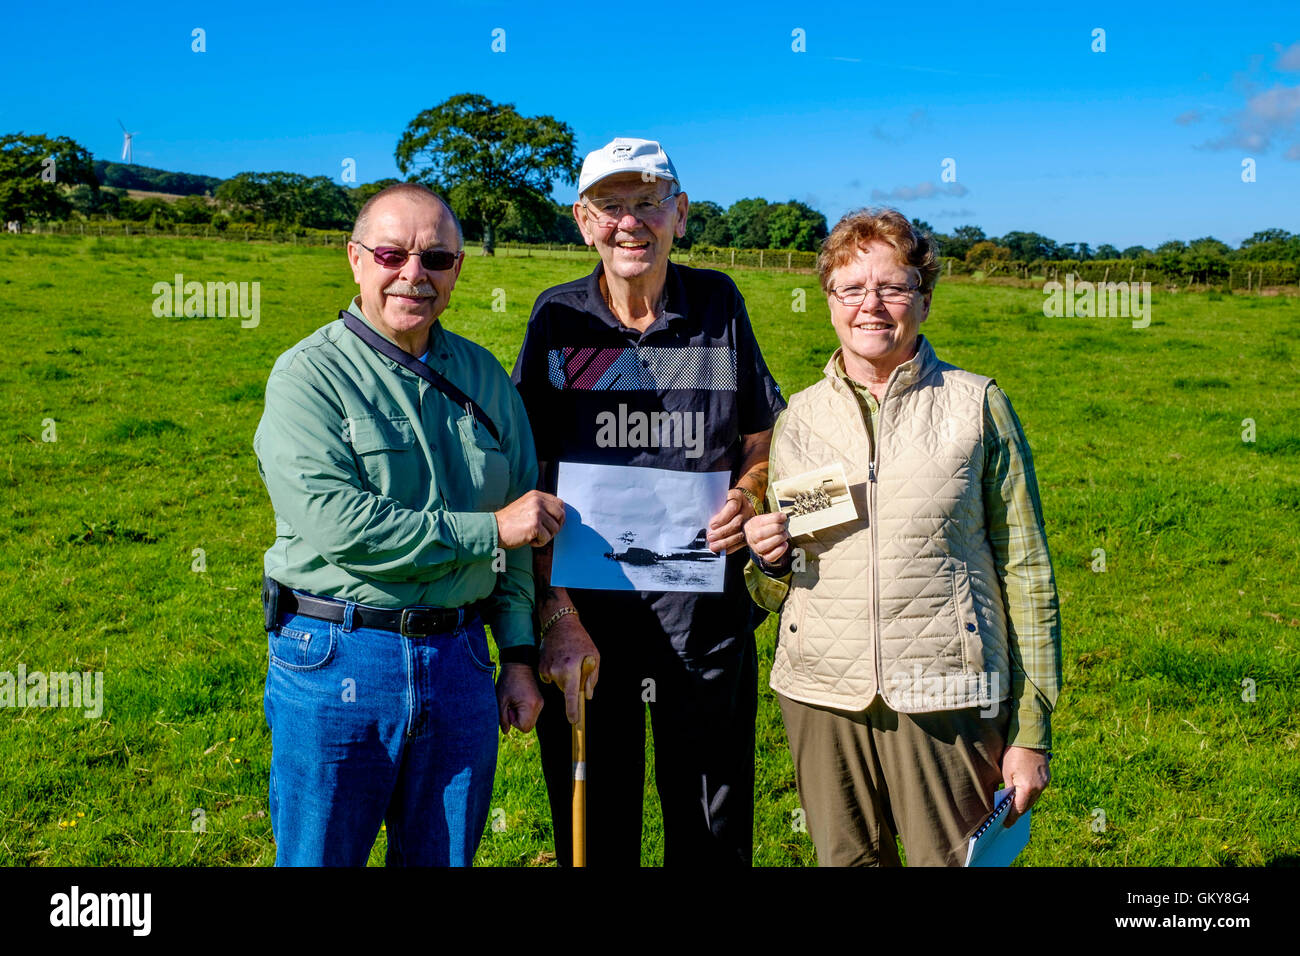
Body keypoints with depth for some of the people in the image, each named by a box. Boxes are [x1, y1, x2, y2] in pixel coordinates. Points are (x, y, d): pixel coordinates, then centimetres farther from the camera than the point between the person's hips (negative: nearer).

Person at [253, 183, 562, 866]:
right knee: (319, 858, 9)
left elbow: (522, 532, 14)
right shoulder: (309, 375, -7)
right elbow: (335, 526, -21)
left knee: (446, 857, 15)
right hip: (335, 661, -4)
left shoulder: (483, 375, 9)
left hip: (459, 662, 4)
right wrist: (489, 530, -16)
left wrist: (518, 655, 8)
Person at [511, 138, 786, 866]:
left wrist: (747, 495, -11)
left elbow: (763, 439, 12)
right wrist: (557, 616, -11)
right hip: (585, 619, 0)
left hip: (705, 615, 1)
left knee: (715, 837, 11)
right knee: (593, 836, 13)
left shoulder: (719, 304, 3)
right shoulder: (559, 319, 0)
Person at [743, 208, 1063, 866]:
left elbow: (1026, 573, 1)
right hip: (822, 690, 3)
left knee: (952, 862, 2)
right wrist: (769, 561, -6)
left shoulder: (977, 405, 1)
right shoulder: (799, 416, 9)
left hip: (945, 695, -2)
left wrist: (1030, 733, -2)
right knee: (846, 860, 10)